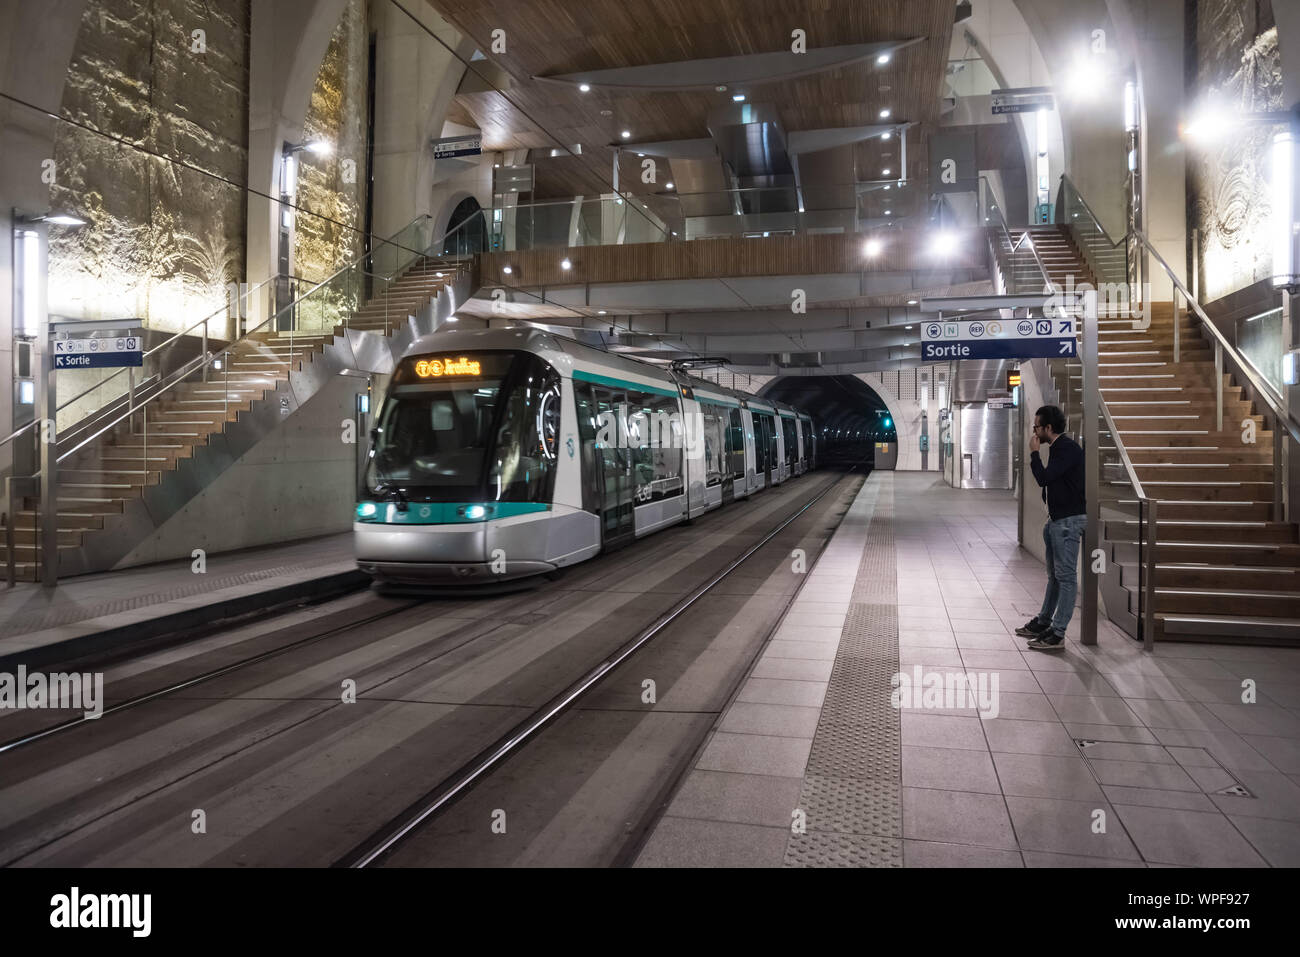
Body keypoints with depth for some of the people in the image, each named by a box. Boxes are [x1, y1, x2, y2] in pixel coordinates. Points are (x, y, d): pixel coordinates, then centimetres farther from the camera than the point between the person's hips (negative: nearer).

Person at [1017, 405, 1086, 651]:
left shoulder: (1068, 449, -17)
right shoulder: (1058, 448, 14)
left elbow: (1043, 478, -23)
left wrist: (1034, 452, -12)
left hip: (1069, 520, -10)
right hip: (1057, 519, 10)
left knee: (1066, 576, -6)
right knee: (1055, 574, 18)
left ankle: (1057, 635, -4)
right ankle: (1043, 622, 29)